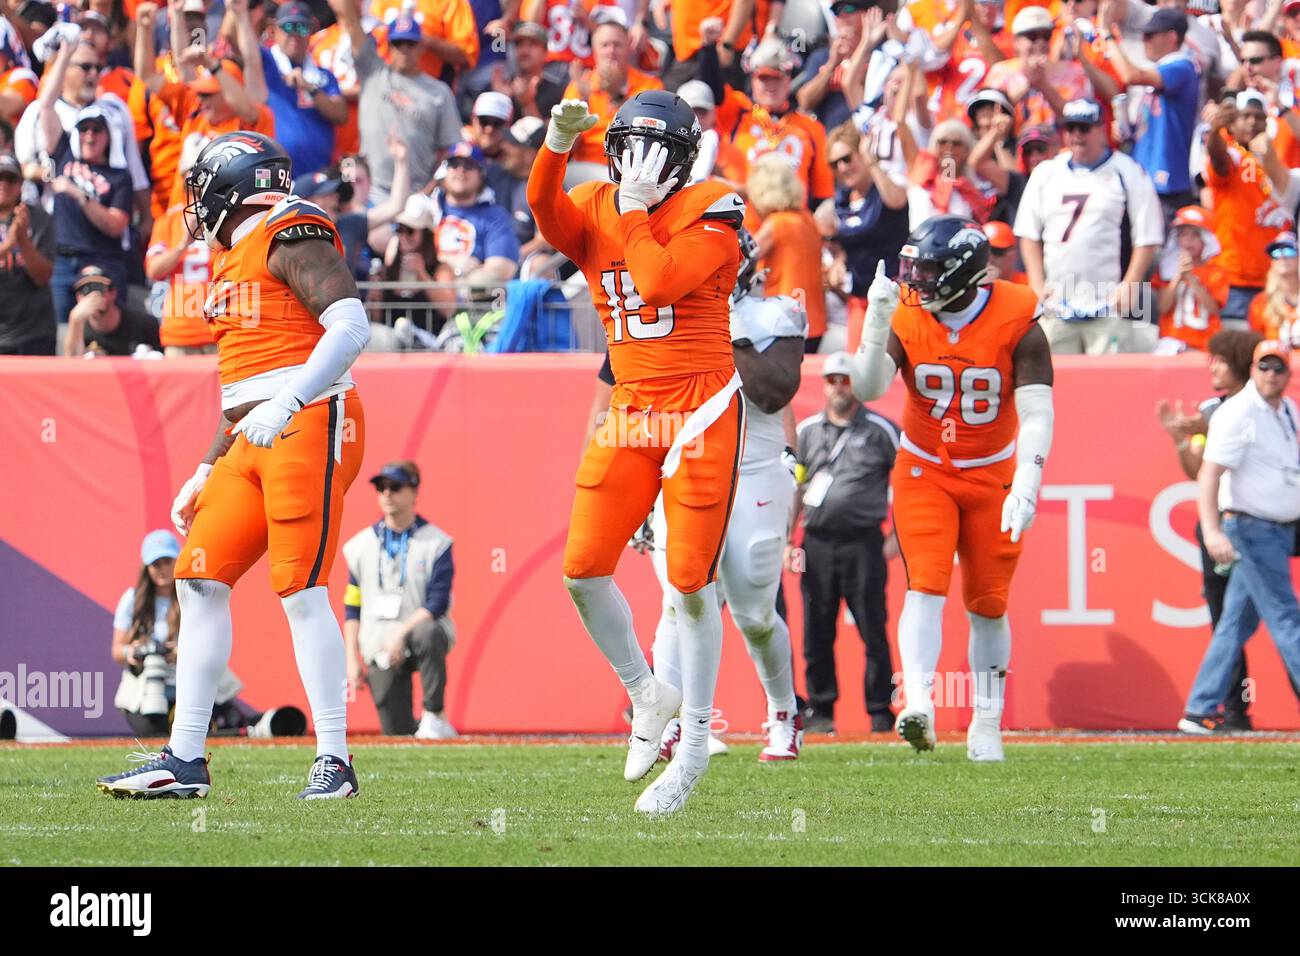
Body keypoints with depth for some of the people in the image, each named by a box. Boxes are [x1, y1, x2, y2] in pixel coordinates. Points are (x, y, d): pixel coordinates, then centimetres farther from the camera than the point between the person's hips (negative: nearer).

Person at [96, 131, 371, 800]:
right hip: (253, 442, 10)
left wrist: (286, 405, -28)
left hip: (310, 423, -10)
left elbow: (351, 325, -19)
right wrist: (208, 470, 24)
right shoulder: (232, 257, 24)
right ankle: (185, 759, 7)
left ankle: (334, 761, -6)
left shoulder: (292, 237, -6)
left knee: (301, 589, -12)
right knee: (200, 580, 4)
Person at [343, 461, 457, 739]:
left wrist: (401, 634, -22)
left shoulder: (435, 542, -2)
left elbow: (438, 602, -11)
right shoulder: (361, 545, 9)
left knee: (428, 633, -40)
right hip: (380, 651, 3)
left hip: (417, 632, -3)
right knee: (396, 731, -8)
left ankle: (435, 717, -27)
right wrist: (352, 659, 3)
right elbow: (352, 607, 11)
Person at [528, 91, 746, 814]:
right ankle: (648, 696, 21)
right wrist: (559, 145, -31)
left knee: (691, 584, -3)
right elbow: (546, 212, -17)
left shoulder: (709, 213, -7)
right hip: (630, 415, 5)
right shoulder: (595, 212, 7)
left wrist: (636, 210, -12)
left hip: (702, 414, -5)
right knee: (584, 571, -3)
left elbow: (660, 282, -22)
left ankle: (694, 746, 9)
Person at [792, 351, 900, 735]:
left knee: (873, 631, -5)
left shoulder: (881, 430, 4)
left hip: (863, 542, -3)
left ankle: (880, 712, -1)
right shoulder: (807, 430, 14)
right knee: (816, 634, 3)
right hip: (818, 542, 3)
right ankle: (820, 709, 10)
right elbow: (794, 489, 16)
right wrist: (787, 541, 8)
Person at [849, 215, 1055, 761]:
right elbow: (866, 389, -20)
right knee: (927, 583, -18)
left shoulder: (1016, 324, -16)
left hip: (992, 475, 0)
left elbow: (1036, 413, -21)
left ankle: (986, 725, 19)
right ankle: (918, 704, -30)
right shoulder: (907, 317, -11)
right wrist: (877, 321, -31)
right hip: (924, 471, 0)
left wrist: (1024, 487, -33)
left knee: (988, 603, 5)